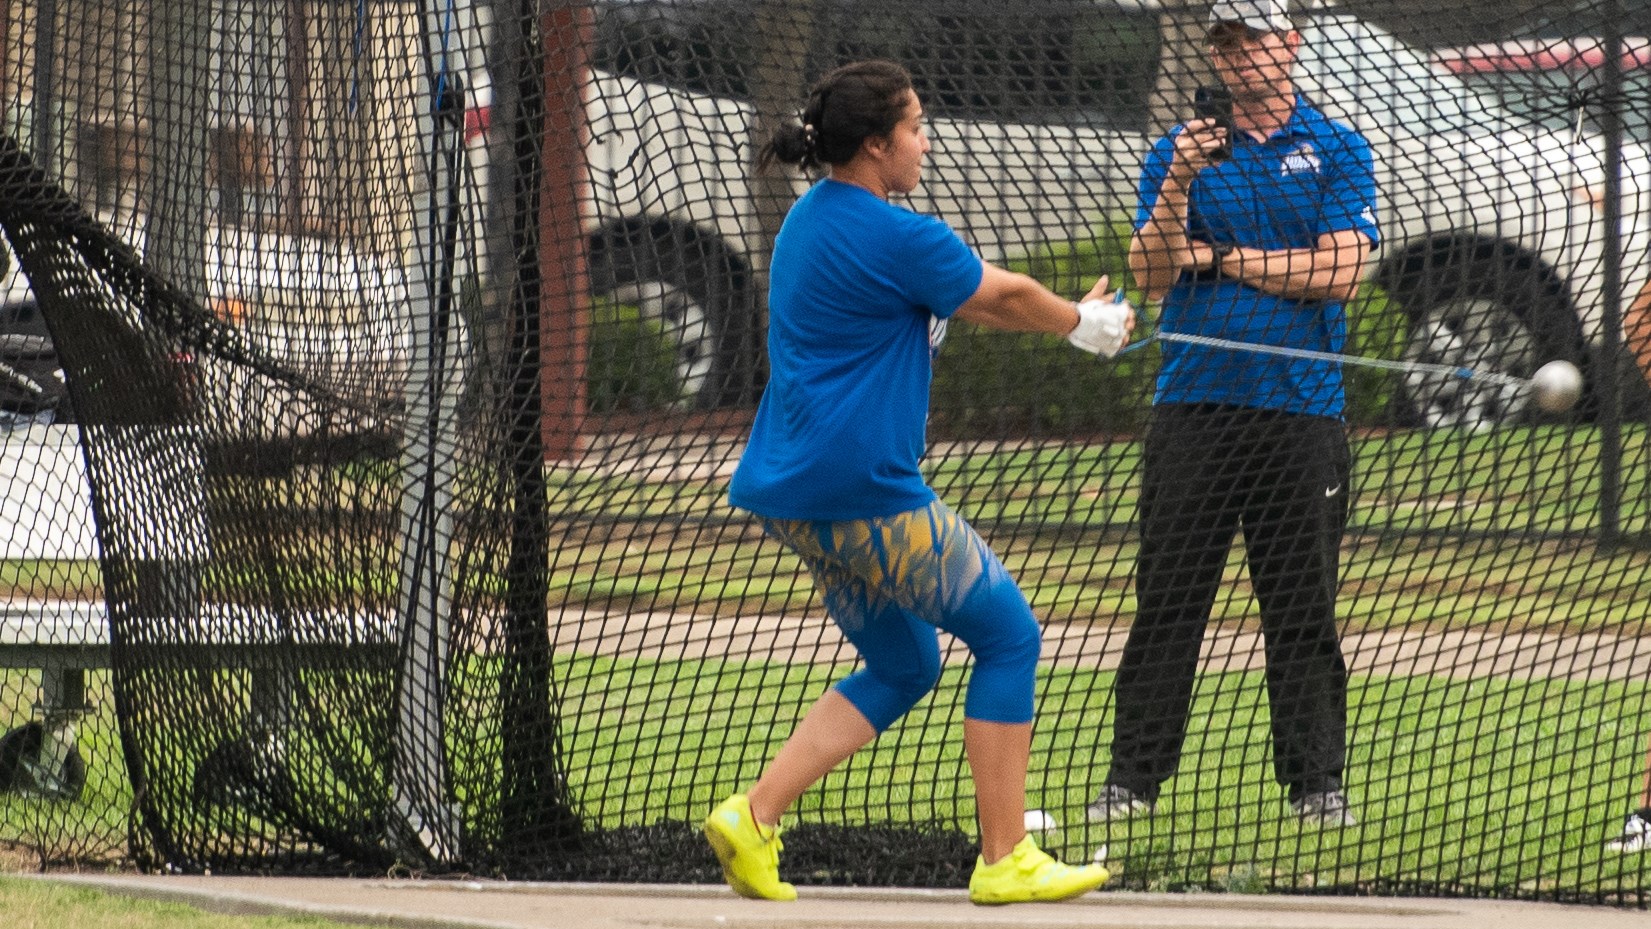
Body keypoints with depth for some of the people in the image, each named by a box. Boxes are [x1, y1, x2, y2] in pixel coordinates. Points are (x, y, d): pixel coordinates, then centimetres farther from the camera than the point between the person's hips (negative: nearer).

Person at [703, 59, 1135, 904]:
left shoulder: (808, 220, 14)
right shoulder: (896, 237, -16)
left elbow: (975, 298, 24)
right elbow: (1003, 298, -1)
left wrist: (1070, 314, 21)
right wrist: (1082, 326, 18)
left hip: (793, 491, 10)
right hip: (865, 488, -10)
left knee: (902, 664, 19)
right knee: (1009, 636, 3)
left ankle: (753, 817, 6)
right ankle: (1004, 860, 4)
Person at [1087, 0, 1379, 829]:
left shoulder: (1336, 151, 6)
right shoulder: (1179, 149, 10)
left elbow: (1339, 272, -7)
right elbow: (1150, 277, -1)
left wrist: (1221, 257, -3)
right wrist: (1178, 186, -17)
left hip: (1298, 410, -1)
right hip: (1192, 404, 1)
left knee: (1301, 607, 0)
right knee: (1165, 602, -1)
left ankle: (1317, 783, 5)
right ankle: (1133, 778, 1)